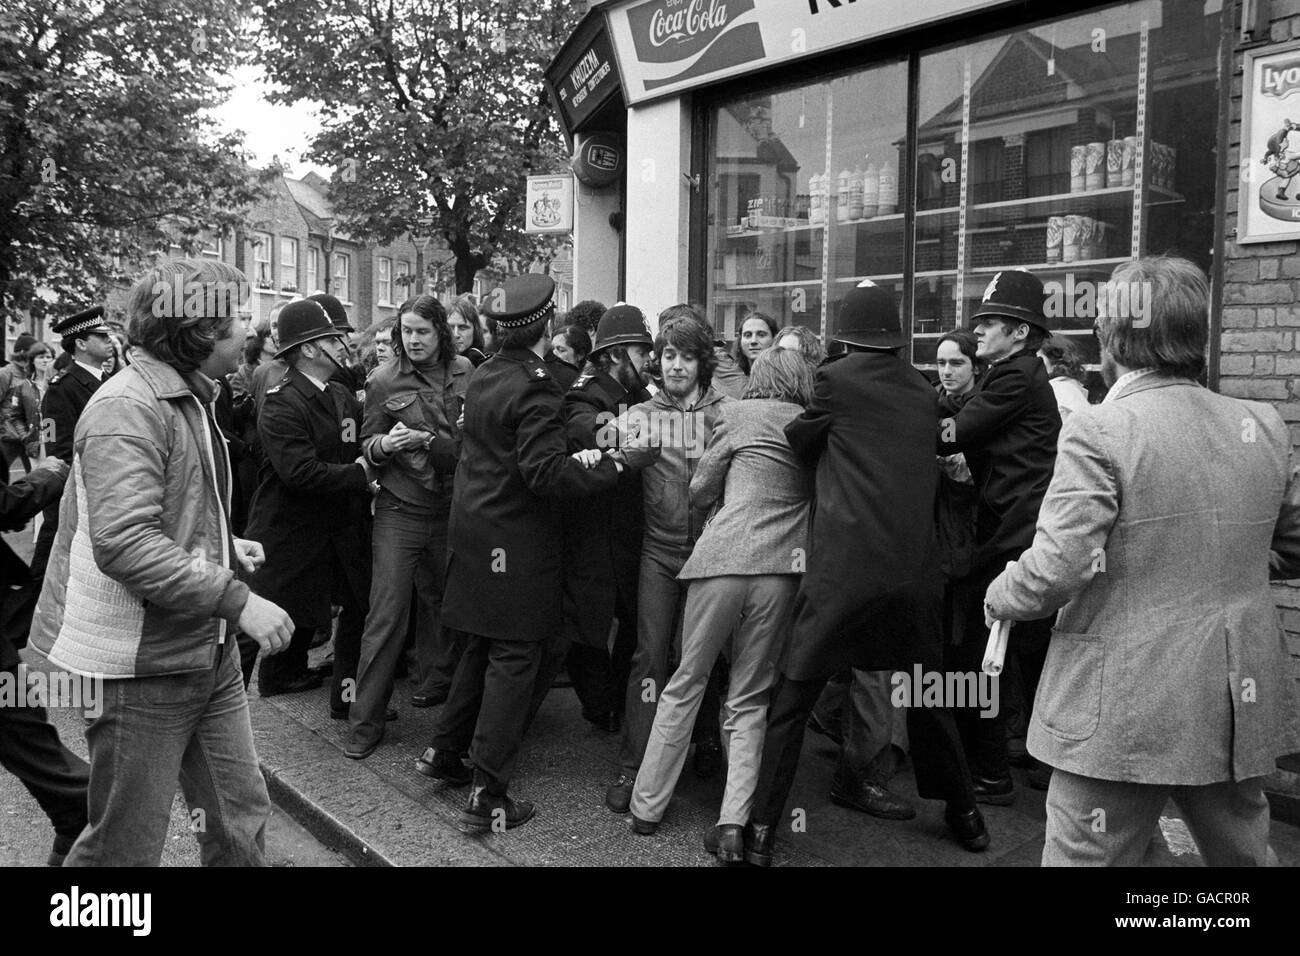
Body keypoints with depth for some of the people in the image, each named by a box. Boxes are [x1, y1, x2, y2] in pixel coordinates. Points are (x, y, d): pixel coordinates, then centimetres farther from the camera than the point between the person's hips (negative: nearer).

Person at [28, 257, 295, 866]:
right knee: (128, 846, 6)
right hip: (143, 663, -9)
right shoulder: (126, 408, -18)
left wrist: (227, 548, 10)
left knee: (242, 820, 14)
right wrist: (237, 600, -28)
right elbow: (124, 543, -29)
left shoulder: (188, 400, 15)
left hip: (209, 651, 9)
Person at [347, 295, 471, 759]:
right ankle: (365, 721, 5)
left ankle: (436, 686, 34)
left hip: (451, 510, 2)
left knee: (441, 602, 13)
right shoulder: (384, 380, -1)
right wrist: (384, 445, -19)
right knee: (386, 614, -3)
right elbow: (368, 446, 2)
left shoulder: (464, 372, 3)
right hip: (399, 511, -2)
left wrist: (426, 440, -6)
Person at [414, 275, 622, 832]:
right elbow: (544, 473, -26)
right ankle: (488, 796, 4)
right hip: (516, 542, -8)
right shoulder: (535, 389, -18)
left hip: (474, 530, 8)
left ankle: (444, 753, 31)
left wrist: (574, 461, 6)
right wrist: (608, 469, -15)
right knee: (513, 659, 0)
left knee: (482, 649, 21)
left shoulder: (481, 377, 9)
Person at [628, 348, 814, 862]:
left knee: (685, 684, 12)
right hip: (783, 568, 2)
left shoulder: (737, 414, 6)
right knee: (751, 698, 12)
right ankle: (735, 820, 1)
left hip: (723, 556, -1)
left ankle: (646, 806, 20)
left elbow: (701, 490, 9)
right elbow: (819, 494, 15)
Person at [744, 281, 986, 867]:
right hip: (916, 569, 5)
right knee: (925, 694, 23)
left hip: (845, 570, -5)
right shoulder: (922, 391, 9)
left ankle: (762, 830, 10)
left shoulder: (836, 381, -4)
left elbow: (797, 442, 6)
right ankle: (964, 815, 35)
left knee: (792, 701, 6)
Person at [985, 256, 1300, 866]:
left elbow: (1056, 569, -21)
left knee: (1085, 856, 7)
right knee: (1244, 854, 24)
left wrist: (998, 598, -3)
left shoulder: (1098, 432, -16)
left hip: (1125, 715, -6)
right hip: (1240, 706, 6)